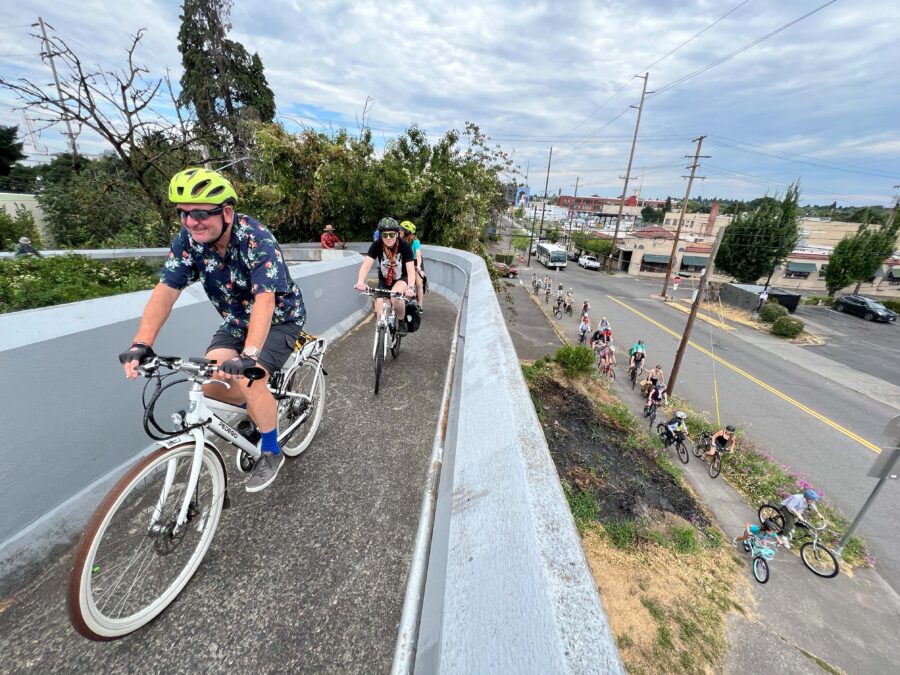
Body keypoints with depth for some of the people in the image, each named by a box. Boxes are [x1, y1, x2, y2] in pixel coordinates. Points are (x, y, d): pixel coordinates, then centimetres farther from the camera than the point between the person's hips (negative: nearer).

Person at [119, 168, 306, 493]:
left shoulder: (257, 240, -28)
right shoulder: (187, 240, -11)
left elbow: (264, 301, -39)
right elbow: (165, 291, -14)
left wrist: (248, 355, -50)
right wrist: (141, 344, -26)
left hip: (279, 318, -6)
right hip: (237, 320, 6)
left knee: (248, 379, -25)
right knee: (209, 381, -12)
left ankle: (271, 452, 0)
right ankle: (258, 408, 21)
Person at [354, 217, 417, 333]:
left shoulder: (404, 246, -25)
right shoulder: (377, 245, -22)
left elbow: (411, 269, -34)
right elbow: (366, 265, -32)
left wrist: (410, 287, -52)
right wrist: (360, 282, -51)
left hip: (401, 278, -2)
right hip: (384, 279, 2)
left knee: (395, 296, -34)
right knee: (380, 312, -12)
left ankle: (402, 322, -8)